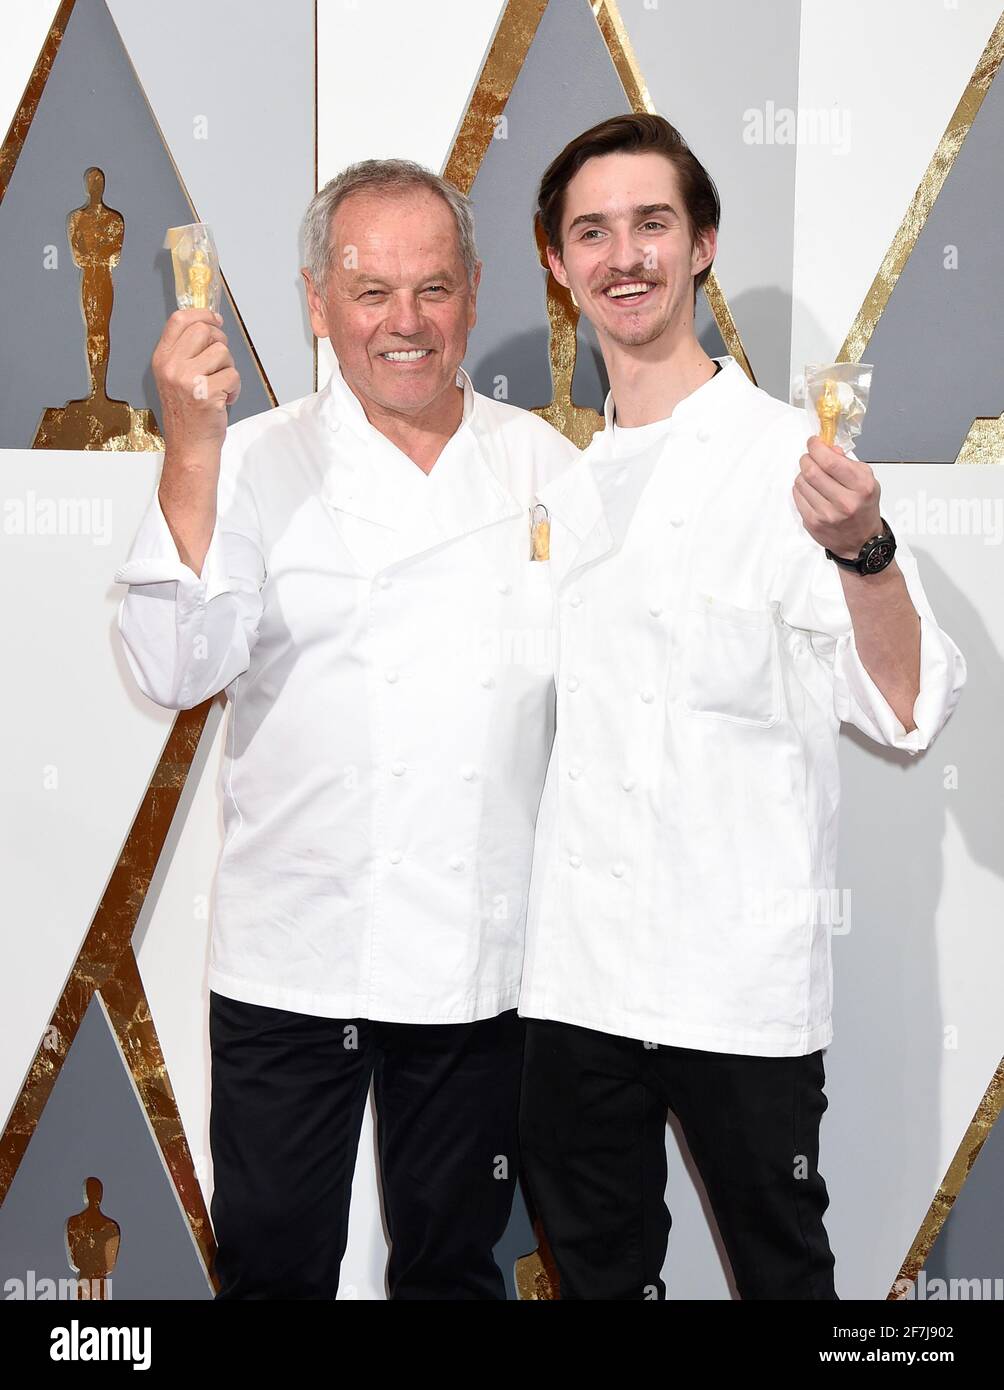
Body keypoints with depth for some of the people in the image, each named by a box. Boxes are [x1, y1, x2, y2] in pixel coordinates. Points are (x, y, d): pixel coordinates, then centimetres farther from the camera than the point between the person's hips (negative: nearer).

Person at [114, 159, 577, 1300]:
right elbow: (175, 670, -14)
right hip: (292, 958, -2)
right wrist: (190, 458, -22)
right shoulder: (258, 463, -2)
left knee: (454, 1265, 17)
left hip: (480, 953, 2)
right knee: (274, 1265, 10)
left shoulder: (542, 464, 5)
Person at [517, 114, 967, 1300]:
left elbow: (907, 711, -15)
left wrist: (862, 549, -29)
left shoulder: (789, 457, -7)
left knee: (780, 1262, 11)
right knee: (595, 1264, 18)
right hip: (572, 970, 5)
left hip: (741, 972, -4)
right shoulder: (549, 476, 8)